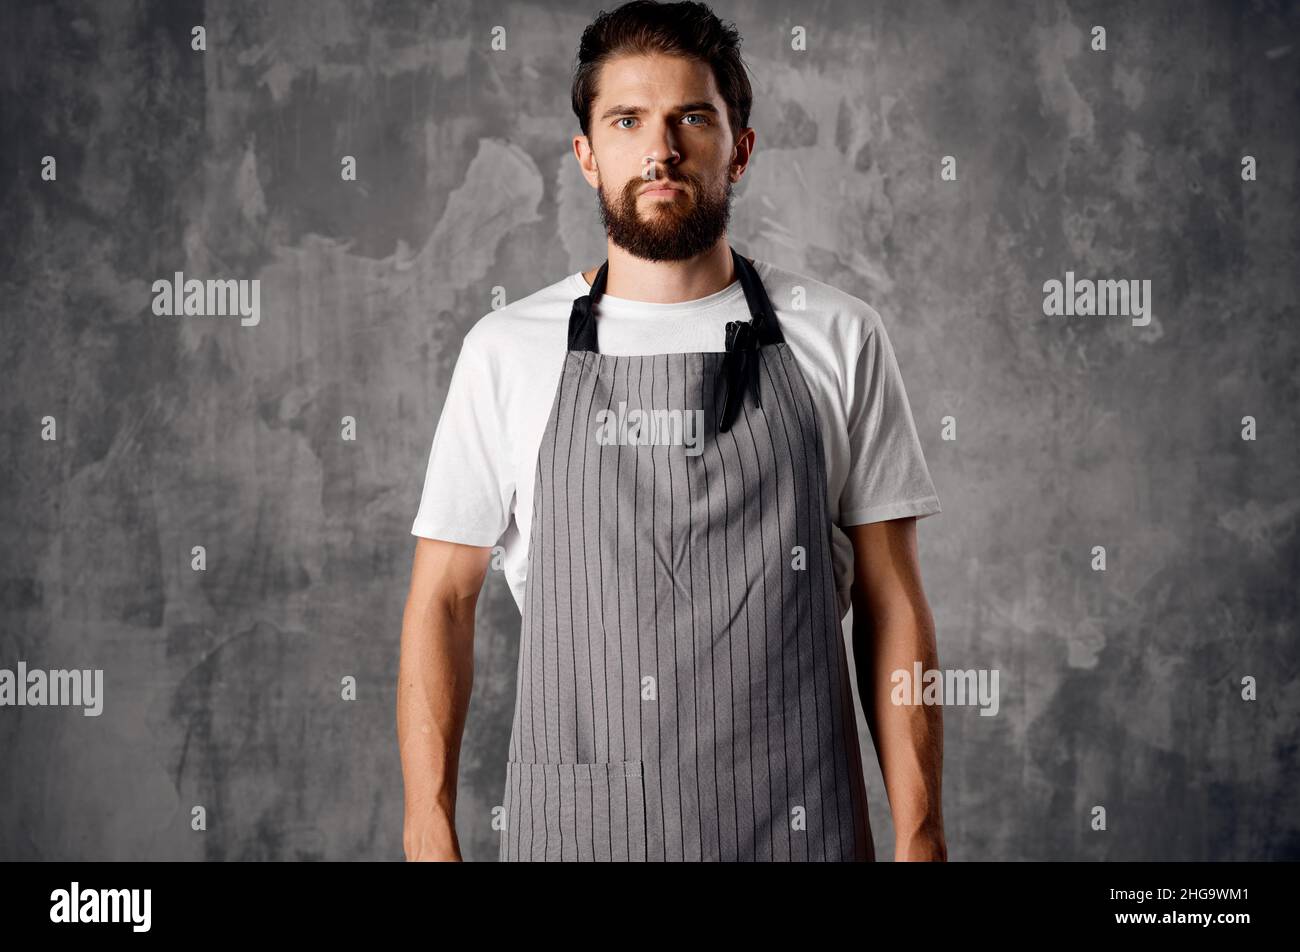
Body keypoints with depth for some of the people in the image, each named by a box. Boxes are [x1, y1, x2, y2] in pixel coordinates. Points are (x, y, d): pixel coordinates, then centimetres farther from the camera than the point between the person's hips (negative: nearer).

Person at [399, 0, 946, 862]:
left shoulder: (838, 339, 0)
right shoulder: (506, 351, 1)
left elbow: (891, 600, 1)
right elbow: (444, 598, 4)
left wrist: (920, 836, -3)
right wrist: (430, 831, -2)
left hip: (795, 826, 0)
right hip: (572, 825, 1)